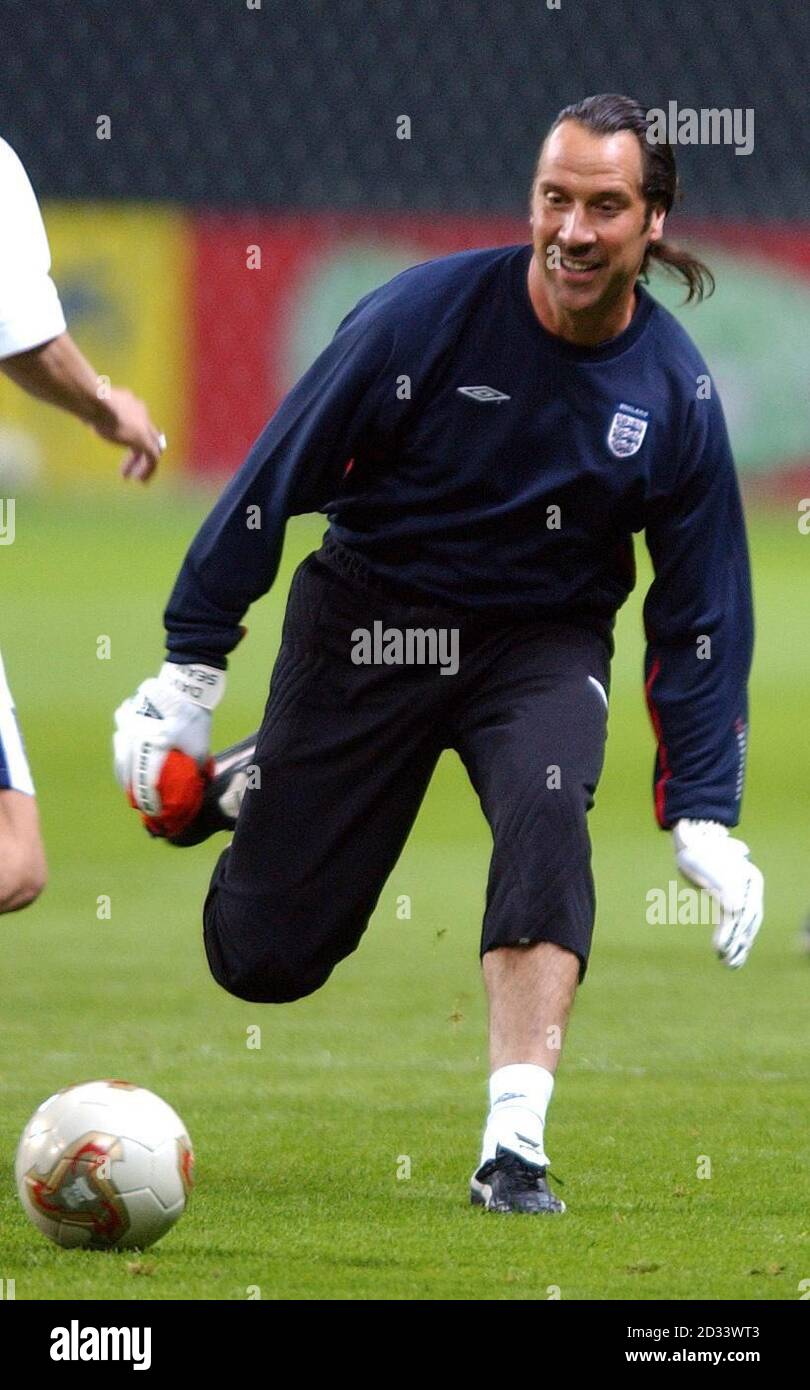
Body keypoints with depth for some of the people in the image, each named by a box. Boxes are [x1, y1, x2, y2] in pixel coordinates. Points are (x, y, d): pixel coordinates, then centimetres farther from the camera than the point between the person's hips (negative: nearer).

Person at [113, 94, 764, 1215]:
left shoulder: (678, 393, -9)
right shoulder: (430, 312, -17)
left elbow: (700, 615, 1)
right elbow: (277, 476, -9)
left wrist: (704, 820, -5)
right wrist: (189, 669, -8)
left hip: (545, 639, 1)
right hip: (370, 618, -1)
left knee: (546, 807, -33)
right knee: (262, 958, -2)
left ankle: (515, 1152, -31)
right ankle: (249, 789, 33)